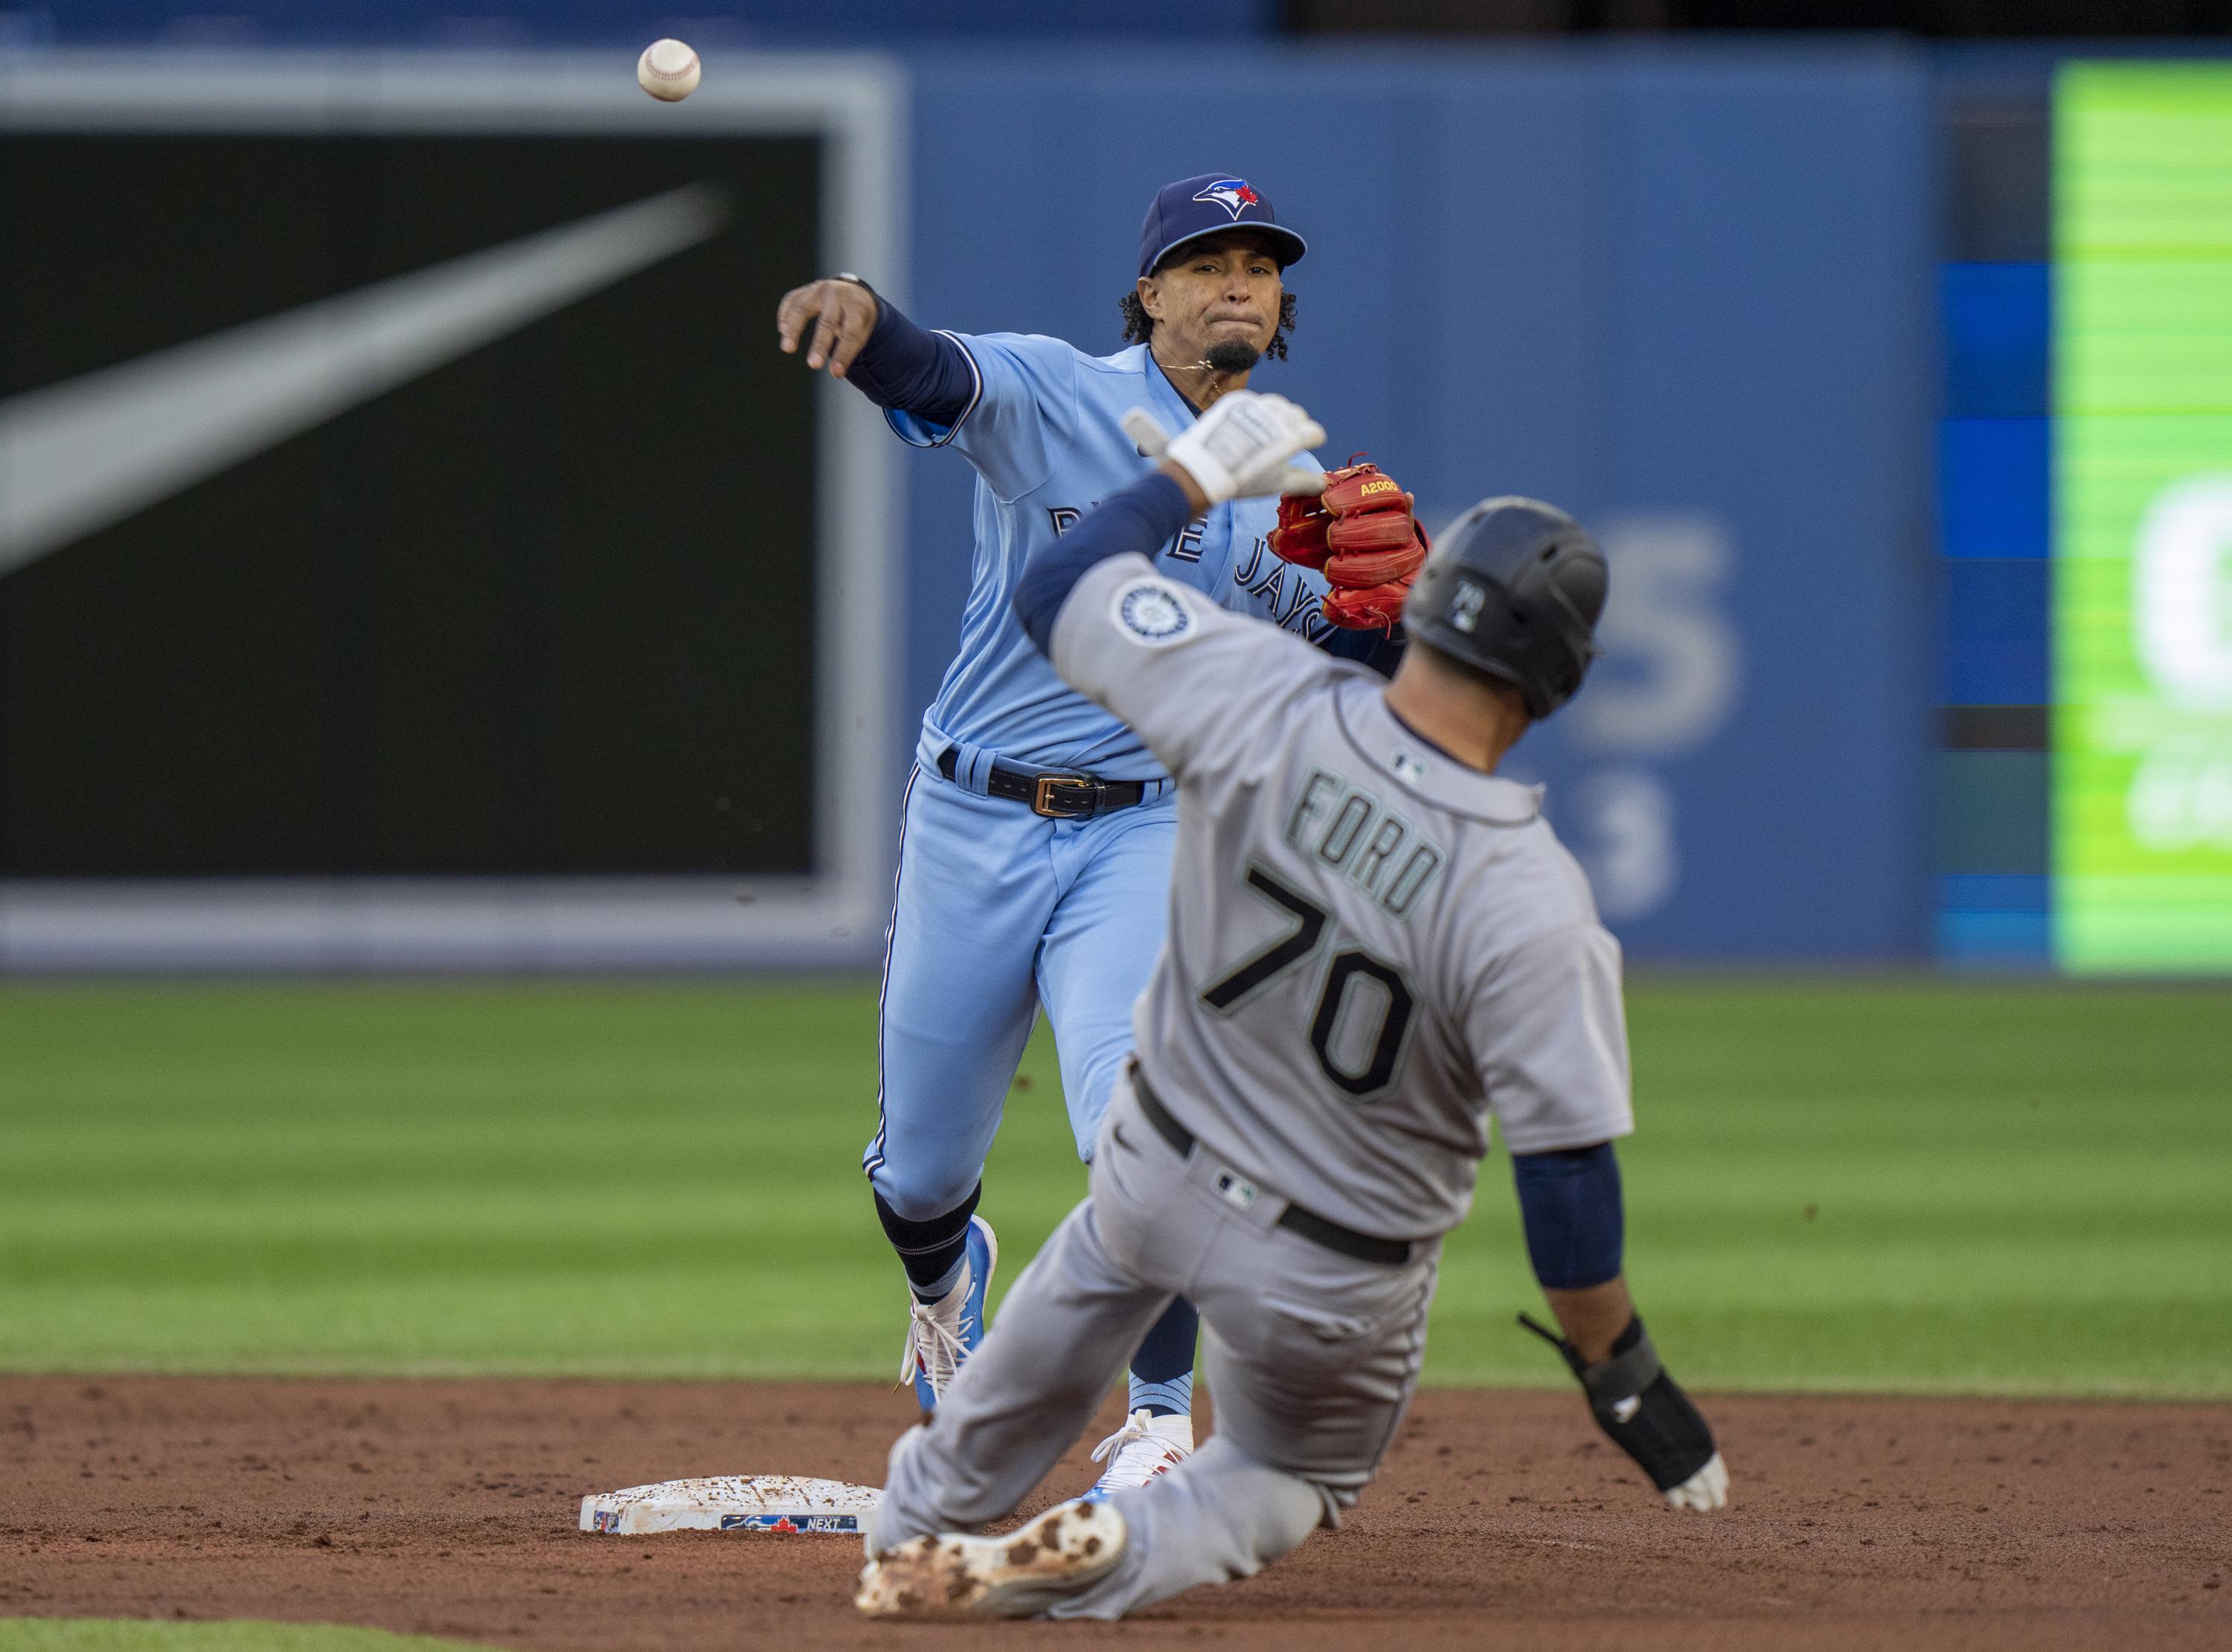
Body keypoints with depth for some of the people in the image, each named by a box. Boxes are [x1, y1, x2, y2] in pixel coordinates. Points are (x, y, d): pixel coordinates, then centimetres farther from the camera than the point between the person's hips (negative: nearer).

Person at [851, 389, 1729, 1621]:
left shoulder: (1260, 703, -23)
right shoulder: (1526, 904, -31)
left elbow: (1058, 587, -7)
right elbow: (1564, 1165, -26)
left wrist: (1198, 470, 9)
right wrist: (1621, 1376, -14)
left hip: (1160, 1164, 3)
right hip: (1334, 1276, -3)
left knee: (1085, 1286, 39)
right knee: (1288, 1483, 26)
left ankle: (922, 1521, 51)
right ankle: (1103, 1557, -3)